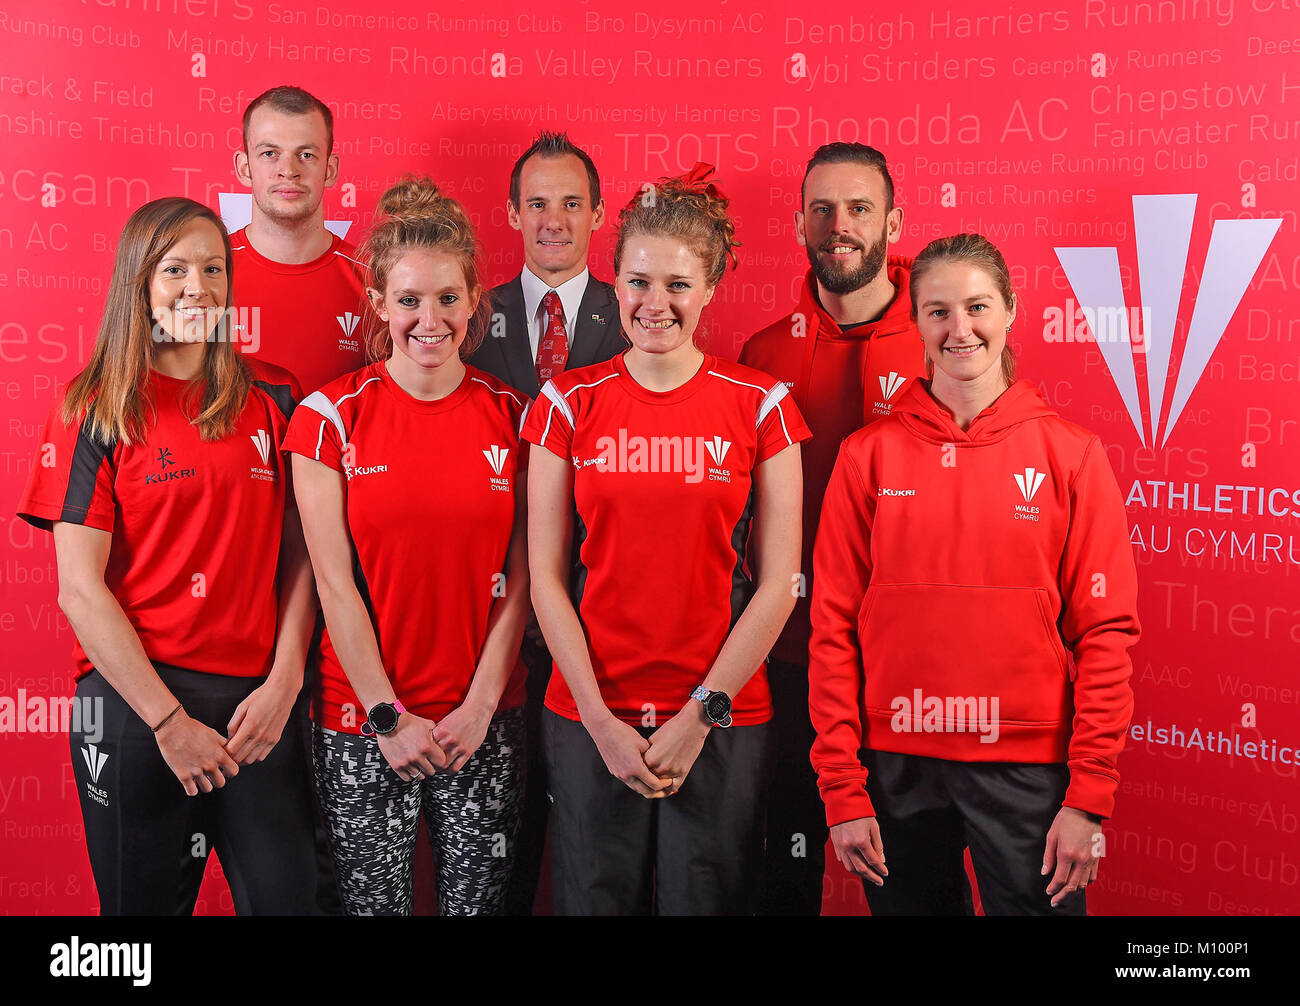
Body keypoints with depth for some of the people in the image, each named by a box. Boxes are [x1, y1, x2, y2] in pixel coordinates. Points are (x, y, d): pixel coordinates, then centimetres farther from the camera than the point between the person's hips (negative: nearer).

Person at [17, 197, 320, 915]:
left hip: (259, 701, 2)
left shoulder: (273, 401, 8)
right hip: (136, 695, -2)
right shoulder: (94, 410, 0)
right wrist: (169, 719, -10)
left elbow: (301, 554, 7)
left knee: (285, 895, 5)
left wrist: (284, 681, -6)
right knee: (146, 898, 11)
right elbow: (79, 589, -6)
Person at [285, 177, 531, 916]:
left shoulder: (510, 414, 2)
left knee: (480, 898, 9)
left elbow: (520, 578, 1)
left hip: (484, 720, 2)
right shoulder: (332, 415, -3)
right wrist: (388, 717, -8)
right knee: (374, 900, 7)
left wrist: (479, 705, -6)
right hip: (364, 720, -1)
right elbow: (336, 584, -5)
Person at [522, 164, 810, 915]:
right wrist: (600, 719, -6)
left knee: (710, 899, 8)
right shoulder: (571, 402, 2)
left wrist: (703, 713, -7)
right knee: (595, 898, 10)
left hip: (722, 720, -1)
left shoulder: (760, 405, -1)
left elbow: (778, 584, -2)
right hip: (591, 719, 1)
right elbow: (546, 577, 0)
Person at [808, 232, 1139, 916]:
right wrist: (842, 791, -3)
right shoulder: (869, 456, 1)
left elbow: (1106, 629, -2)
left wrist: (1089, 796, -8)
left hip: (1028, 770, -1)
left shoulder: (1070, 454, 0)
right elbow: (835, 626, 0)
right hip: (897, 770, 1)